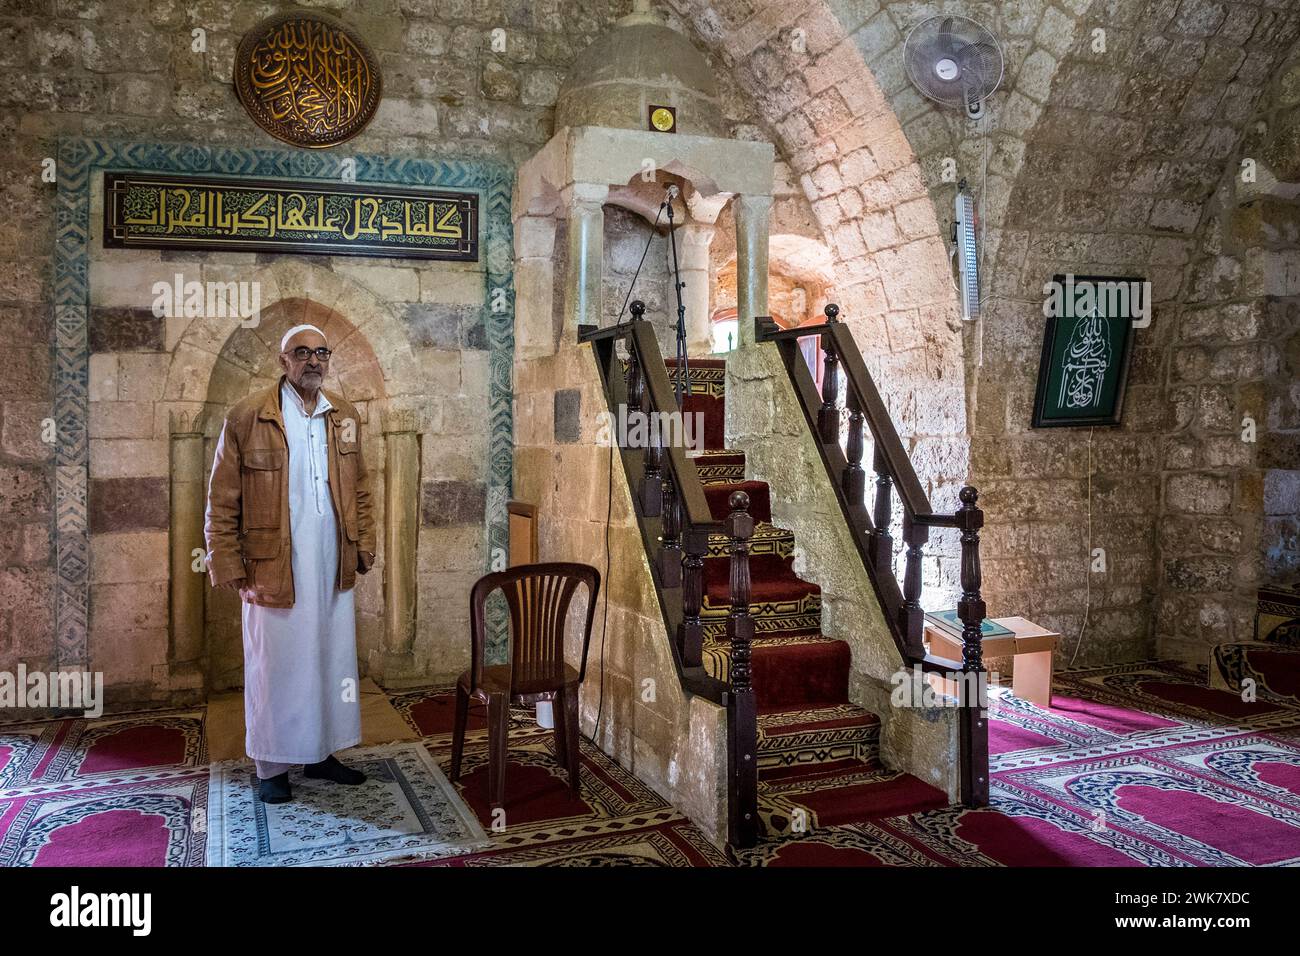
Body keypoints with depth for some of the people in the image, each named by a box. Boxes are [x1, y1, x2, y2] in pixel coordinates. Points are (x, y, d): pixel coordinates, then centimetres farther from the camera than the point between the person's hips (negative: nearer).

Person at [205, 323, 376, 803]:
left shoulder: (344, 415, 7)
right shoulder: (247, 417, -7)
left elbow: (360, 489, 14)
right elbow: (222, 503, -6)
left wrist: (364, 546, 7)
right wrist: (231, 570, -8)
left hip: (334, 569, 5)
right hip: (275, 570, -4)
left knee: (334, 663, 12)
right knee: (276, 667, 6)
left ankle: (322, 754, 28)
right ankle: (271, 768, 22)